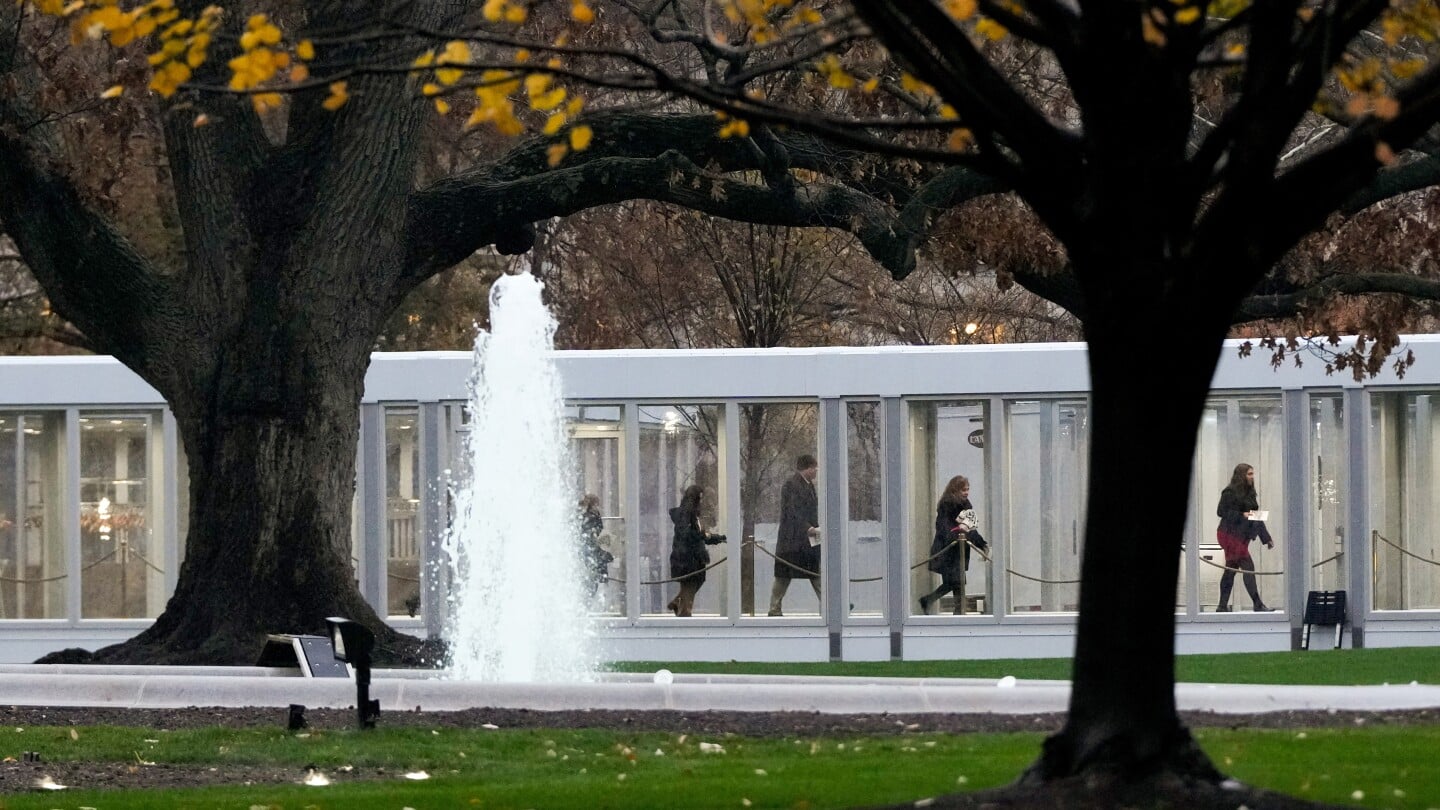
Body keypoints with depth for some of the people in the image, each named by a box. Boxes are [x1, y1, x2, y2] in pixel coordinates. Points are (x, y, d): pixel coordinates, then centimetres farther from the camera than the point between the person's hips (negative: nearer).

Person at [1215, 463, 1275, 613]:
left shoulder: (1250, 493, 16)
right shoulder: (1230, 493, -9)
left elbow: (1256, 518, 19)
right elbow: (1221, 511, -11)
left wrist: (1266, 538, 17)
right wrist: (1242, 515, -20)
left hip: (1242, 537, 9)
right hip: (1230, 534, -9)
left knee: (1231, 570, 11)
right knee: (1248, 567, -12)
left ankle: (1222, 606, 15)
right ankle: (1258, 604, -14)